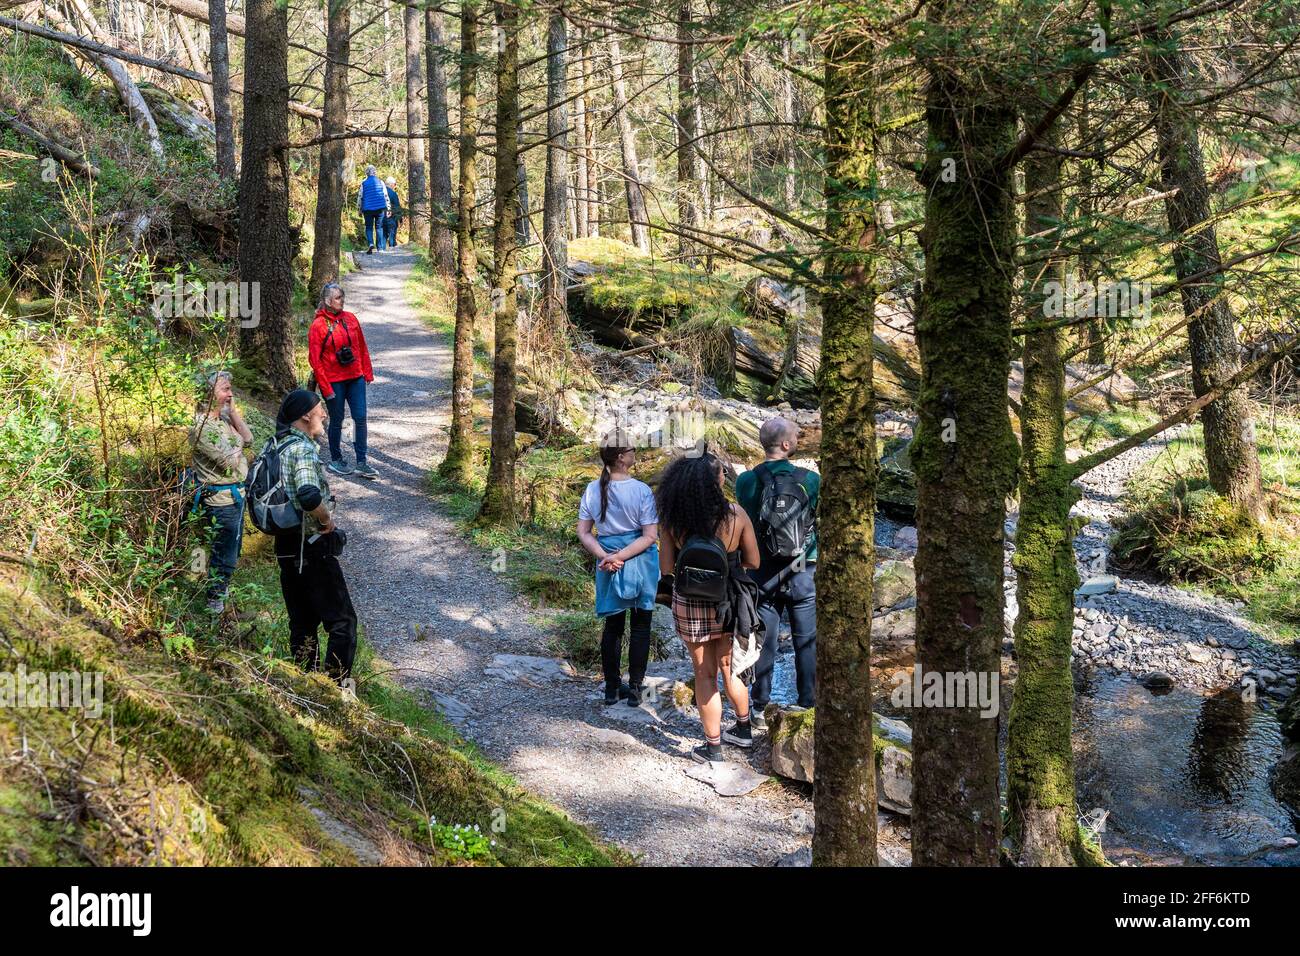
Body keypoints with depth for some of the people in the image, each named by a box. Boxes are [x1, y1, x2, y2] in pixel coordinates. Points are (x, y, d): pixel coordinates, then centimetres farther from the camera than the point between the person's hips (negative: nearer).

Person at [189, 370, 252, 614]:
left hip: (235, 493, 9)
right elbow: (230, 461, -24)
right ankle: (215, 602, 16)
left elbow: (248, 439, 4)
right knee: (224, 552, 2)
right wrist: (238, 446, -4)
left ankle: (221, 588, 40)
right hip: (221, 499, -9)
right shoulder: (202, 427, -23)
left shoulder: (223, 417, 5)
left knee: (233, 546, 23)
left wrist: (233, 411, -2)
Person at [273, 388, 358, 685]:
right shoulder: (303, 449, -19)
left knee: (302, 623, 17)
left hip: (286, 547, 9)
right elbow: (309, 496, -36)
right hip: (314, 549, -9)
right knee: (342, 622, 0)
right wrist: (327, 521, -17)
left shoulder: (277, 446, 10)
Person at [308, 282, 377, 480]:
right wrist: (326, 387, -11)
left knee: (360, 418, 0)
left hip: (355, 378, 4)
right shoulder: (318, 325, -9)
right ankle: (336, 460, 24)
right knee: (337, 421, 7)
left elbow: (362, 347, 11)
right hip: (334, 381, -4)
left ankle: (361, 463, 6)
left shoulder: (350, 319, 4)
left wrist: (367, 373, 9)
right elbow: (315, 359, -9)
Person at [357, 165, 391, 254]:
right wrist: (387, 209, 11)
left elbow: (360, 197, 2)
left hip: (368, 209, -1)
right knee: (379, 227, 8)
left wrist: (360, 209, 10)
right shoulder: (380, 182, 4)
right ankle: (380, 247, 6)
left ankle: (370, 243, -19)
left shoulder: (364, 183, 0)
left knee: (369, 227, 5)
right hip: (380, 208, 1)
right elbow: (386, 196, 5)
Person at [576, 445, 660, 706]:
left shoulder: (592, 490, -4)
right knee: (640, 626, 10)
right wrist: (620, 556, -18)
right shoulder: (641, 490, -16)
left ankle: (612, 687, 22)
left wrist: (605, 556, -11)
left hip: (608, 566, 4)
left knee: (612, 625, 16)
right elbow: (650, 536, -19)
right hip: (640, 565, -3)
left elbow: (584, 533, -3)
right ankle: (634, 688, 13)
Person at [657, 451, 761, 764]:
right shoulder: (736, 515, -15)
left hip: (690, 604, -1)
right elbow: (752, 562, -6)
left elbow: (666, 568, -11)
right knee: (728, 667, 22)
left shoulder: (672, 520, -15)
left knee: (705, 674, 13)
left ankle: (713, 747, 20)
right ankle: (743, 731, 38)